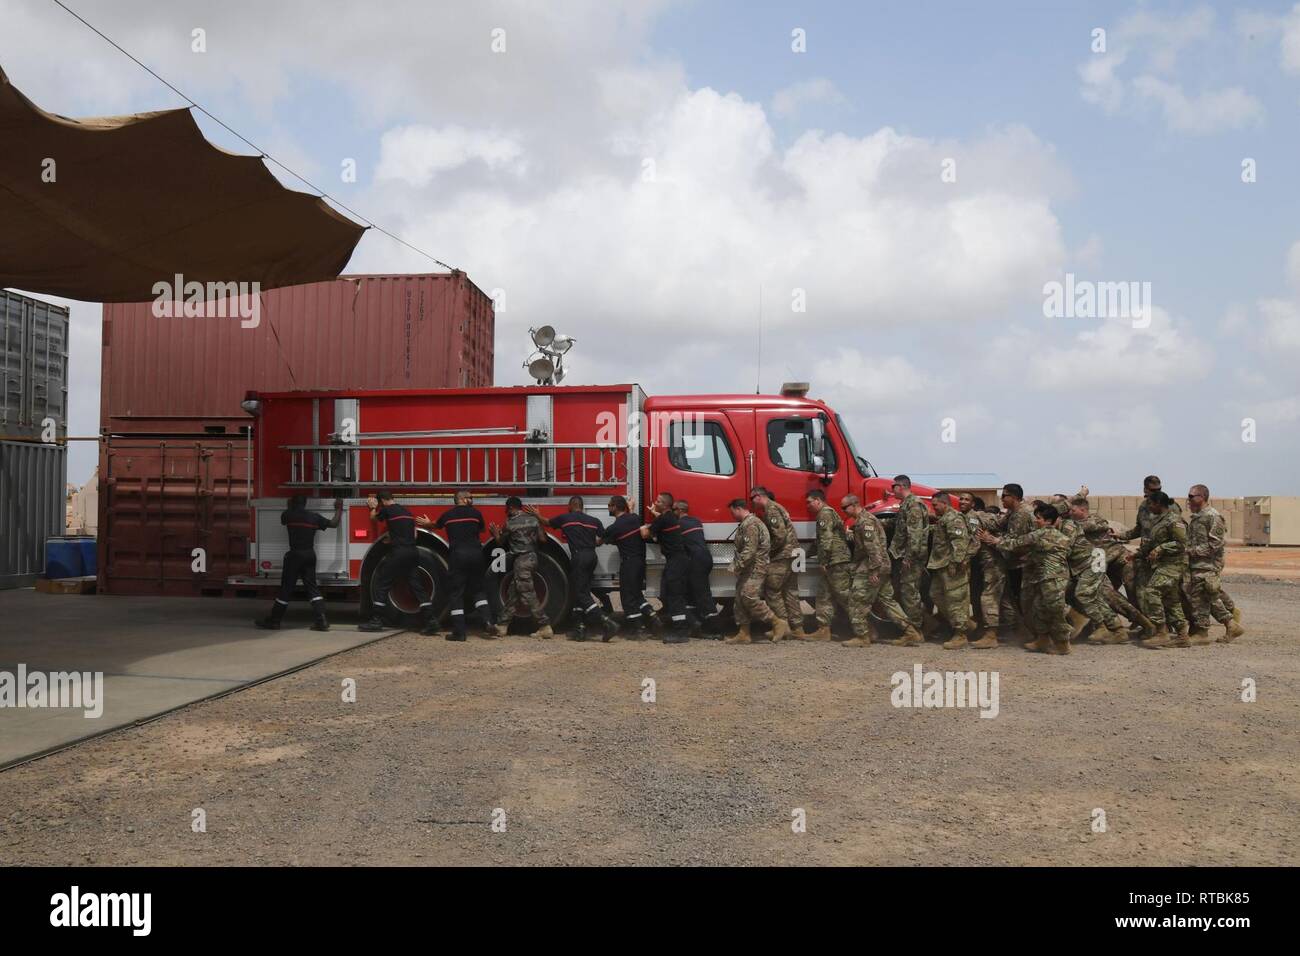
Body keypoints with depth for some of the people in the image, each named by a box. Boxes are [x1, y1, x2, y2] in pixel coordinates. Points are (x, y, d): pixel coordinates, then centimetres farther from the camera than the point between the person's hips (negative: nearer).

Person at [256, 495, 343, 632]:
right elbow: (334, 523, 7)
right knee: (312, 587, 6)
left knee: (286, 588, 2)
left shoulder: (288, 514, -4)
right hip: (310, 555, 4)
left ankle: (274, 620, 10)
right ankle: (320, 620, -4)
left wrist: (289, 507, 34)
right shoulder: (314, 517, 2)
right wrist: (338, 509, 22)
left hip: (295, 555, -3)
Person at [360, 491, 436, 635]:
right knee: (418, 587, 5)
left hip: (398, 553, -6)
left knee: (382, 585, 4)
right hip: (413, 552, 6)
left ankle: (376, 620, 5)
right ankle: (431, 620, -4)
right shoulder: (407, 512, 17)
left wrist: (373, 507, 39)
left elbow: (373, 517, 19)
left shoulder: (387, 510, -2)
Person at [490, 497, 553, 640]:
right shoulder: (533, 519, 6)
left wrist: (496, 533, 26)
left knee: (528, 595, -6)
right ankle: (502, 626, 19)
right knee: (512, 593, 14)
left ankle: (545, 628, -11)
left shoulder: (510, 523, -8)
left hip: (521, 560, -8)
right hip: (532, 557, 8)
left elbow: (501, 542, 5)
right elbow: (542, 538, 9)